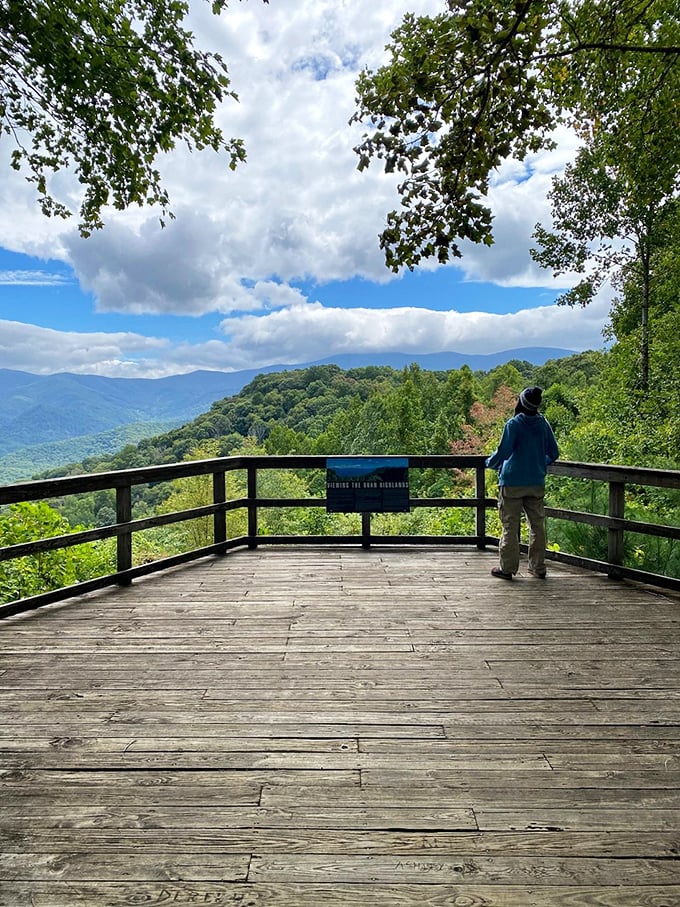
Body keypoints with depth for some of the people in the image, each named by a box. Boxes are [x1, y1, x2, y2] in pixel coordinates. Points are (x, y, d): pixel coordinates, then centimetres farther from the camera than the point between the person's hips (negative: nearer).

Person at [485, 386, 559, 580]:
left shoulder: (514, 424, -12)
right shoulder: (544, 424, 4)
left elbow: (503, 452, -16)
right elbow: (553, 453, 10)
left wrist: (490, 462, 4)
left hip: (512, 482, -5)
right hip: (537, 483, 5)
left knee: (510, 526, 1)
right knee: (537, 524, 12)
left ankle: (507, 567, 6)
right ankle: (538, 567, 19)